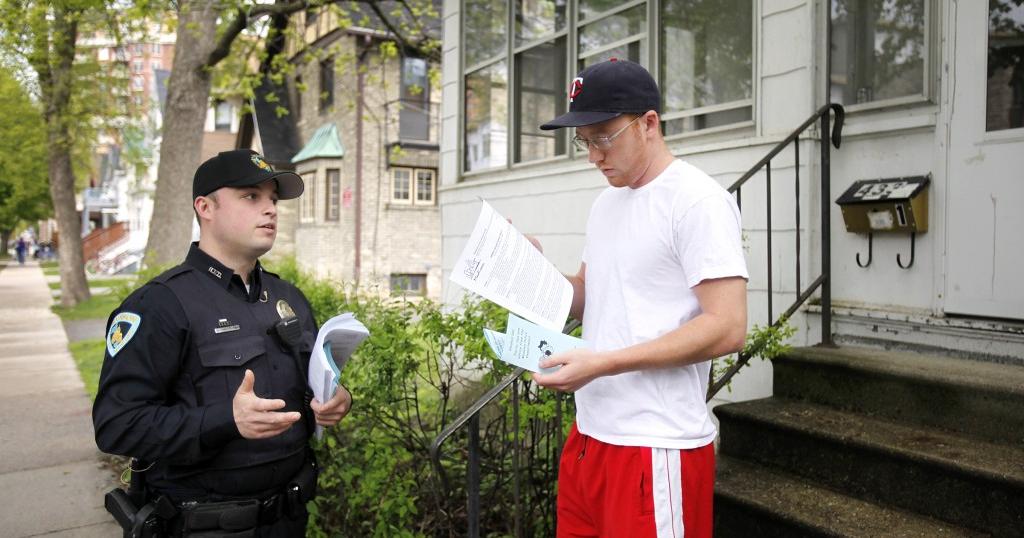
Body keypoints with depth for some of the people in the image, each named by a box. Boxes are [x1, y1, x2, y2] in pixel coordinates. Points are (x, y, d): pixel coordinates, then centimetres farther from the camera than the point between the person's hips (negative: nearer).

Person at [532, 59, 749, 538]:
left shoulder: (697, 200, -13)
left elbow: (727, 328, -19)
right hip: (588, 433, 8)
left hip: (656, 447, -7)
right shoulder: (606, 202, 13)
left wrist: (602, 363, -22)